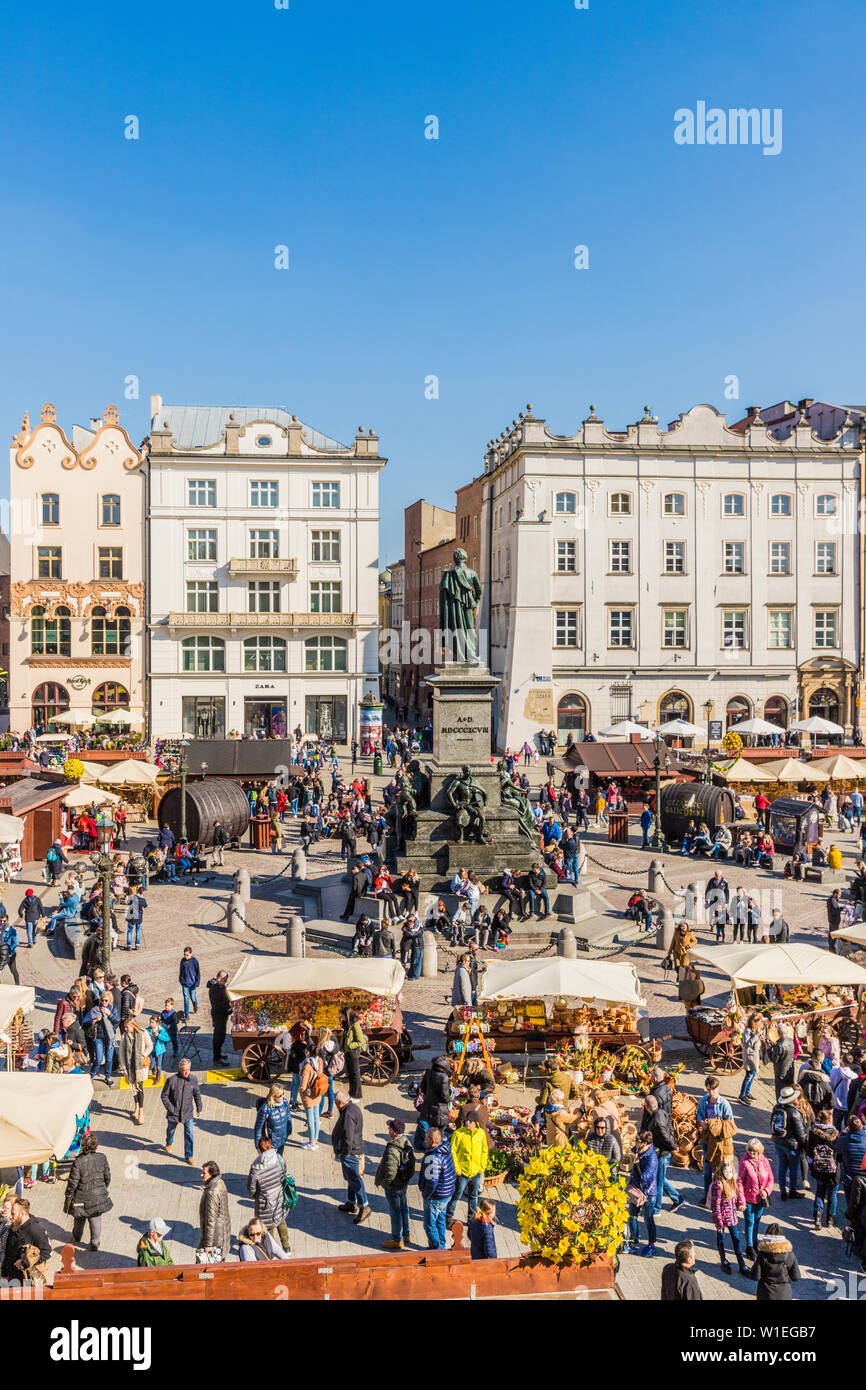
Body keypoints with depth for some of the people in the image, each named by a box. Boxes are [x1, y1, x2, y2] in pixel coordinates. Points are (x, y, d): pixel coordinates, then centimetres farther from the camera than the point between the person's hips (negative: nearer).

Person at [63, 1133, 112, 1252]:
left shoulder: (78, 1161, -23)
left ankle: (76, 1237, 47)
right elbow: (107, 1176, 1)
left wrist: (68, 1196, -1)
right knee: (96, 1220, 17)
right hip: (99, 1196, 1)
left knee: (79, 1219, 25)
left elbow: (73, 1182, -16)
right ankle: (95, 1244, 23)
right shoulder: (102, 1158, -12)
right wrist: (105, 1187, 20)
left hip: (82, 1197, -1)